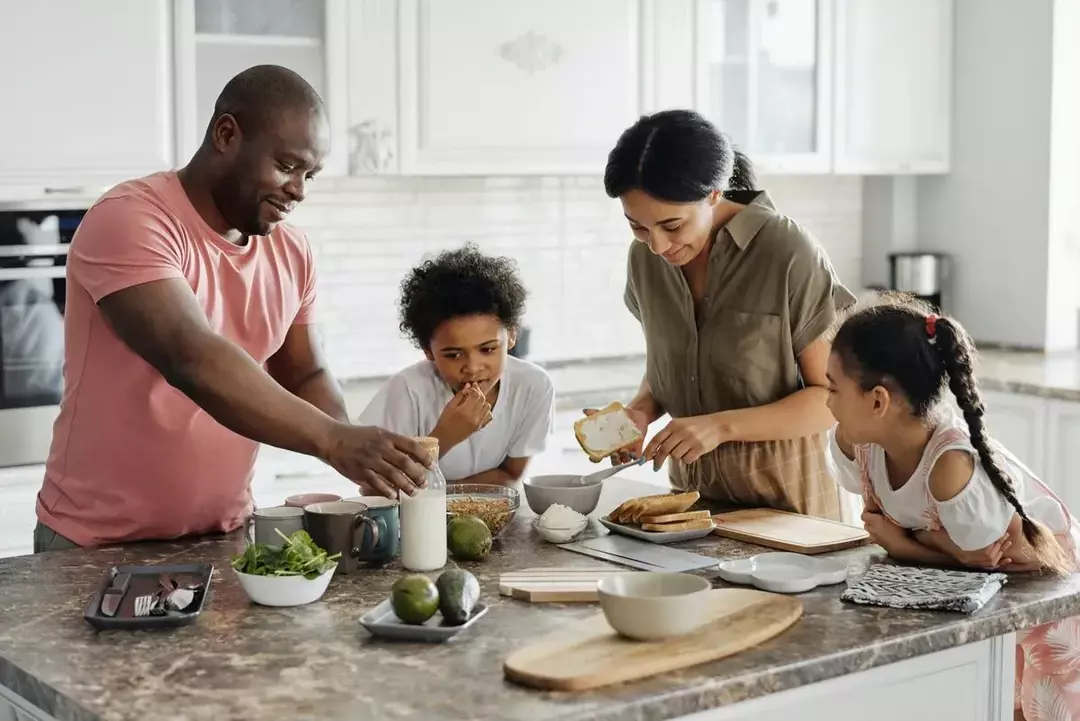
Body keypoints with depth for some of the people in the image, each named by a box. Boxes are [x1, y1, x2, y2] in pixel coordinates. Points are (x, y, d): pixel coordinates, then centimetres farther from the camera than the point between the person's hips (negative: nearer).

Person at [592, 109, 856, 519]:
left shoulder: (789, 254, -18)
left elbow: (834, 396, -14)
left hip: (783, 498, -4)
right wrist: (641, 411, -8)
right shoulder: (646, 258, -2)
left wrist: (722, 426, -24)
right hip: (692, 490, 5)